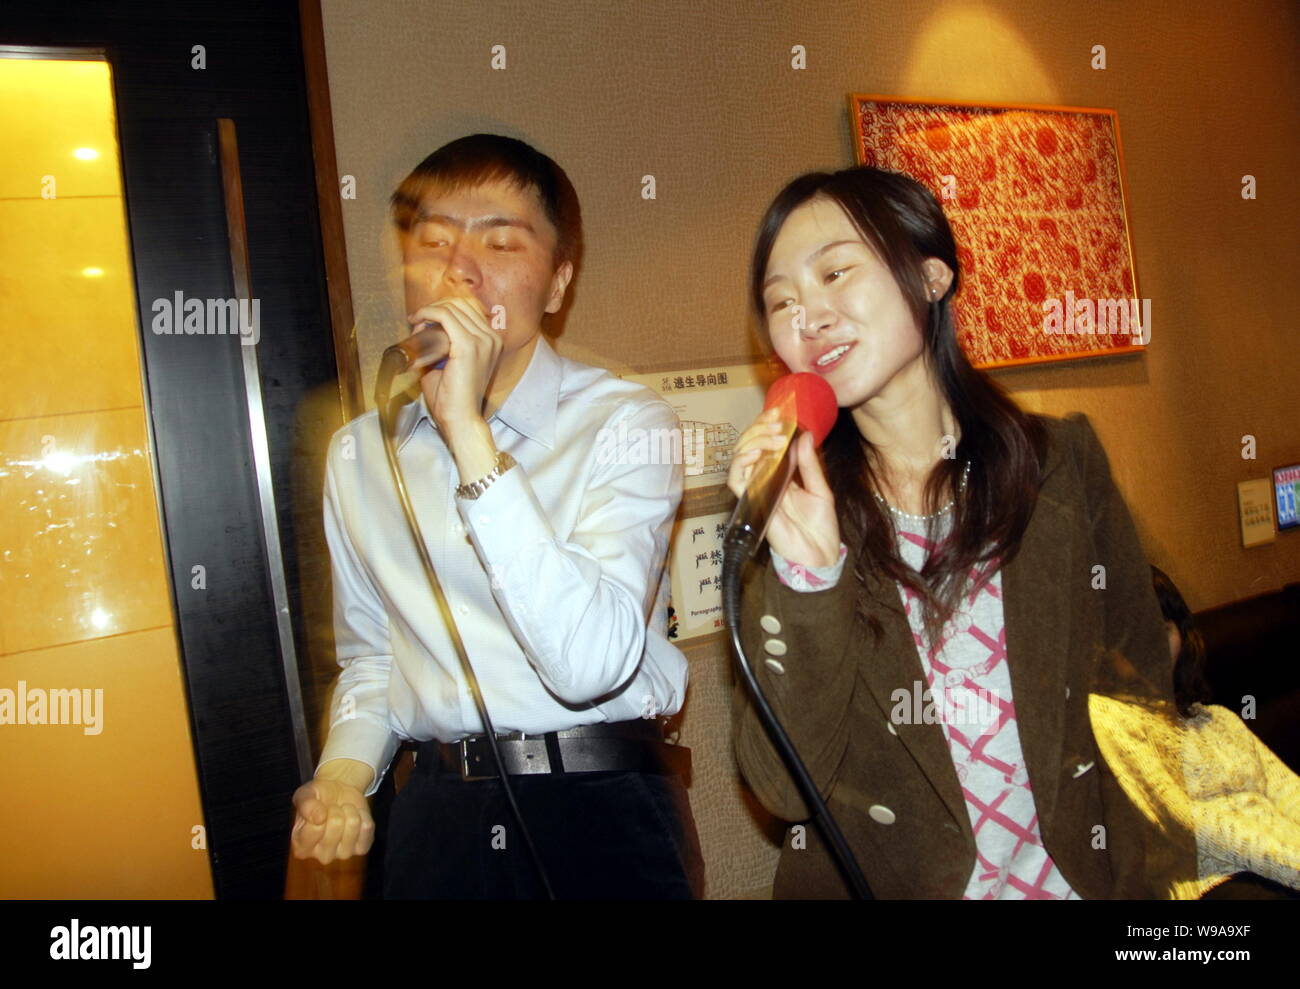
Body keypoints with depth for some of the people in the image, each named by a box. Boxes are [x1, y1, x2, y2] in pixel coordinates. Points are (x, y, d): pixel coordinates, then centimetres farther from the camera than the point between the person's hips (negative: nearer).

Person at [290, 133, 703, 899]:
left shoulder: (626, 424, -13)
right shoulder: (359, 453, 3)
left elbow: (593, 663, -27)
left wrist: (470, 433, -27)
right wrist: (344, 770, -4)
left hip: (604, 815, -4)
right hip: (439, 818, 4)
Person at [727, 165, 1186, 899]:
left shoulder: (1062, 463, -1)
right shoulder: (788, 504, -5)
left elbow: (1144, 687, 9)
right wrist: (808, 574, -22)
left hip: (1083, 873, 3)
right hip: (882, 877, -2)